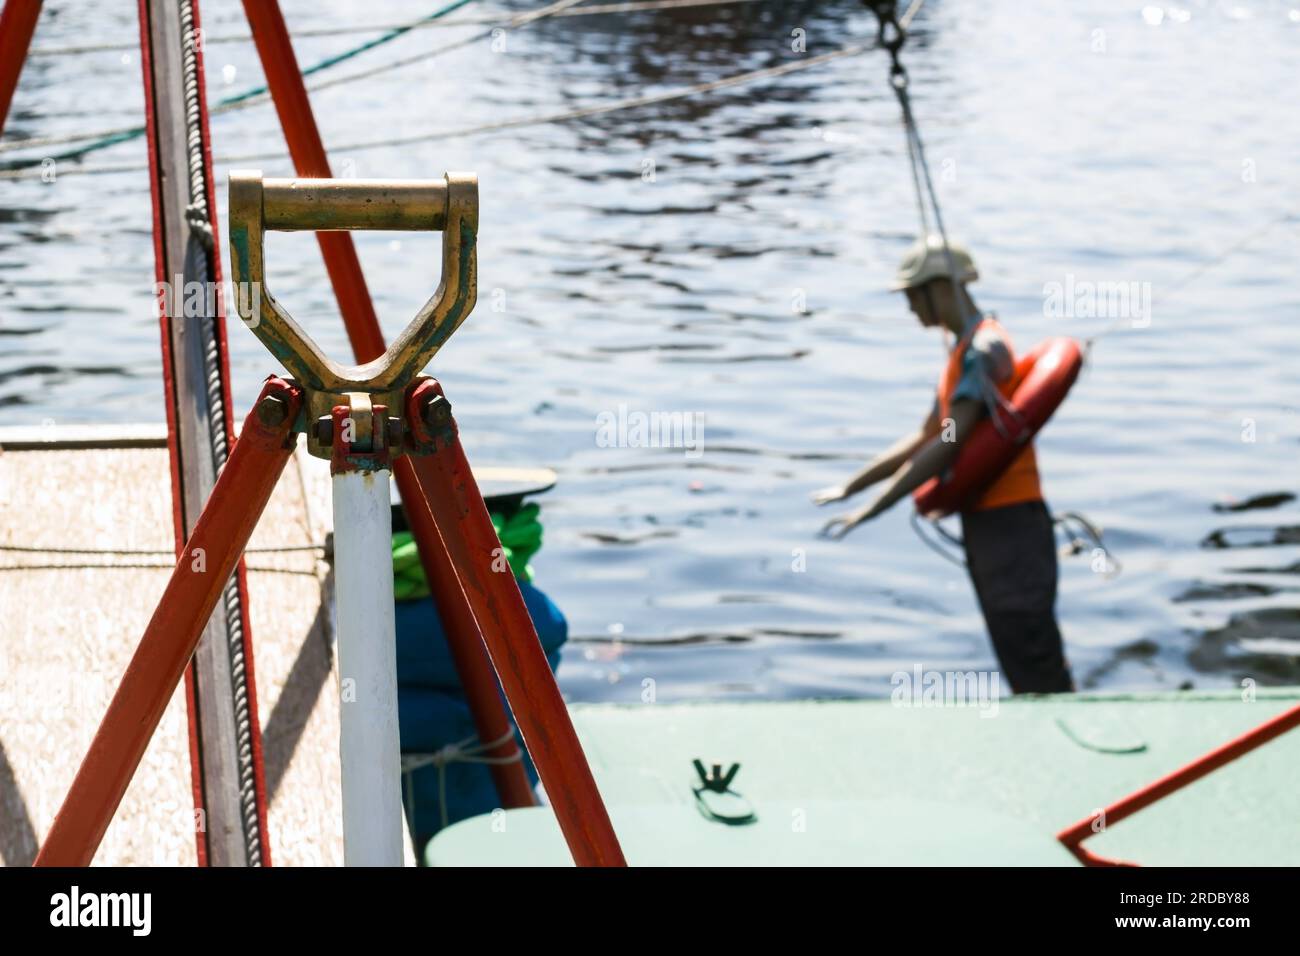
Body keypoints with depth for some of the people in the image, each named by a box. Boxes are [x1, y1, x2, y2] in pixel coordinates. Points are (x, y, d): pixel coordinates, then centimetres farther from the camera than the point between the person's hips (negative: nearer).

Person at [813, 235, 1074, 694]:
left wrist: (870, 510, -20)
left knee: (1039, 678, -9)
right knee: (1024, 674, 13)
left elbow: (947, 446, -21)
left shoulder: (984, 350, -14)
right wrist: (849, 487, 22)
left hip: (1010, 524, -10)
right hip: (986, 523, 10)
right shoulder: (963, 352, 18)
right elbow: (923, 440, 25)